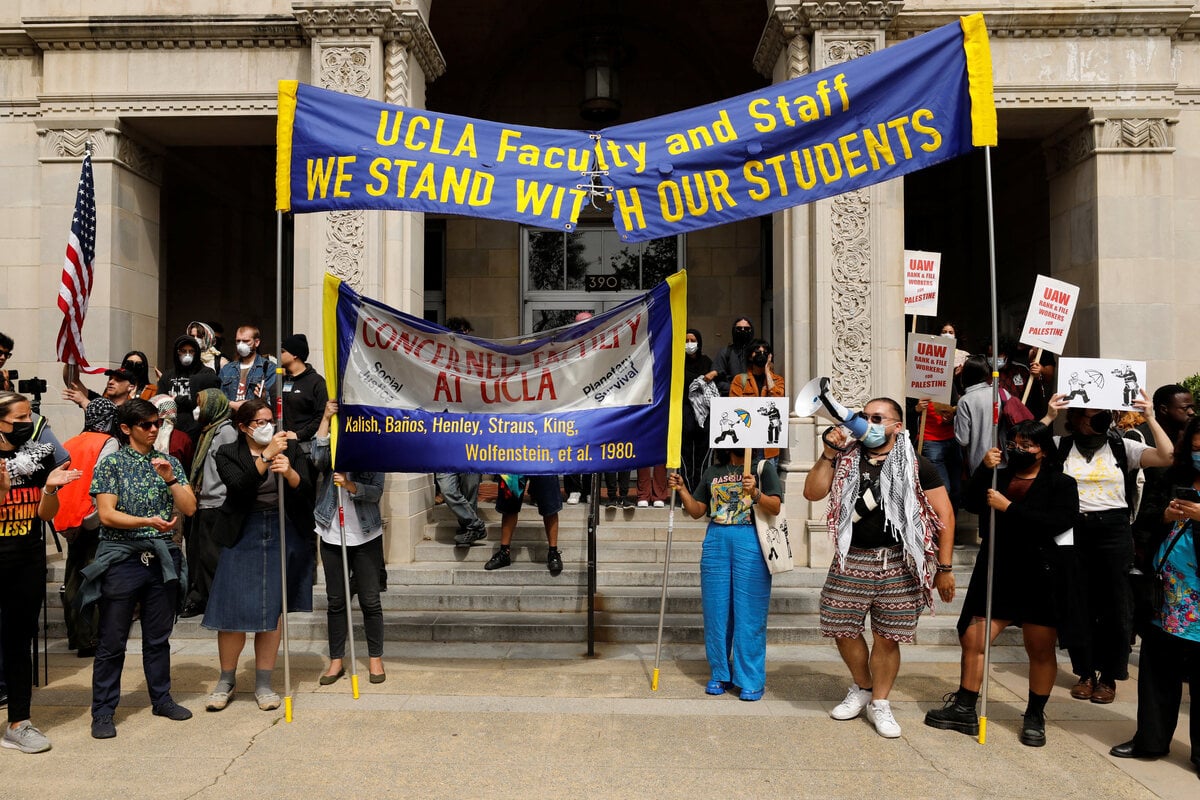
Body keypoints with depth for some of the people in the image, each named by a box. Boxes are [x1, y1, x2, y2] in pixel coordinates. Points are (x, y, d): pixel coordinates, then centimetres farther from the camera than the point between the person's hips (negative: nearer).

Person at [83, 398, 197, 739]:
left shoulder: (169, 463, 8)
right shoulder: (111, 464, -2)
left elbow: (190, 508, 2)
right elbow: (107, 515, -10)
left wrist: (170, 478, -12)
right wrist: (149, 521, -22)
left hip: (163, 557, 3)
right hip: (122, 557, -3)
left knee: (159, 636, 13)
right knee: (112, 641, 3)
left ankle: (161, 698, 26)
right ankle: (103, 711, 13)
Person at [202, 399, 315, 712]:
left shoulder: (291, 448, 5)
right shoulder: (228, 454, 1)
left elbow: (306, 490, -5)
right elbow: (240, 487, -18)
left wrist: (289, 472, -24)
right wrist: (266, 456, -25)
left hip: (284, 535, 1)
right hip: (244, 536, -1)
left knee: (273, 611, 6)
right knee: (233, 611, -2)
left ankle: (263, 684, 18)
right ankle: (226, 681, 20)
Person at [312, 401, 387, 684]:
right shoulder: (333, 449, 4)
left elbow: (376, 492, -10)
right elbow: (318, 458, -19)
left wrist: (349, 485, -28)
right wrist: (326, 418, -19)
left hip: (366, 536, -2)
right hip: (332, 536, 2)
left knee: (370, 600, 2)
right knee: (336, 601, 8)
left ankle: (375, 658, 16)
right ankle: (336, 660, 19)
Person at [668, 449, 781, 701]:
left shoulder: (763, 468, 5)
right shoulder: (712, 473, 16)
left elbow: (776, 507, -6)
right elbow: (697, 510, 16)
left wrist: (755, 492, -22)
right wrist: (682, 490, 1)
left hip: (750, 541, -4)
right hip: (716, 541, 4)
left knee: (749, 613, -3)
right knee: (716, 611, 6)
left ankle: (751, 681, 5)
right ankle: (720, 675, 18)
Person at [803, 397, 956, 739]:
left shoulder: (916, 465, -1)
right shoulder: (847, 459, 7)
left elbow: (944, 515, 0)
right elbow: (812, 493, 1)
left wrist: (945, 568, -2)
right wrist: (828, 454, -8)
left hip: (899, 565, -2)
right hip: (851, 561, 2)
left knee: (887, 637, 4)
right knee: (844, 631, 7)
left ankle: (879, 703, 24)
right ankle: (861, 688, 33)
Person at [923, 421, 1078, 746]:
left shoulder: (1061, 484, 1)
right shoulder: (999, 477, 13)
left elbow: (1059, 522, -16)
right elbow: (972, 504, -1)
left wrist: (1009, 507, -17)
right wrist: (984, 469, -14)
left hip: (1040, 579, -4)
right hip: (996, 574, 4)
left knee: (1041, 650, 4)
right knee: (972, 640, 4)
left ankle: (1035, 717, 22)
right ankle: (964, 710, 16)